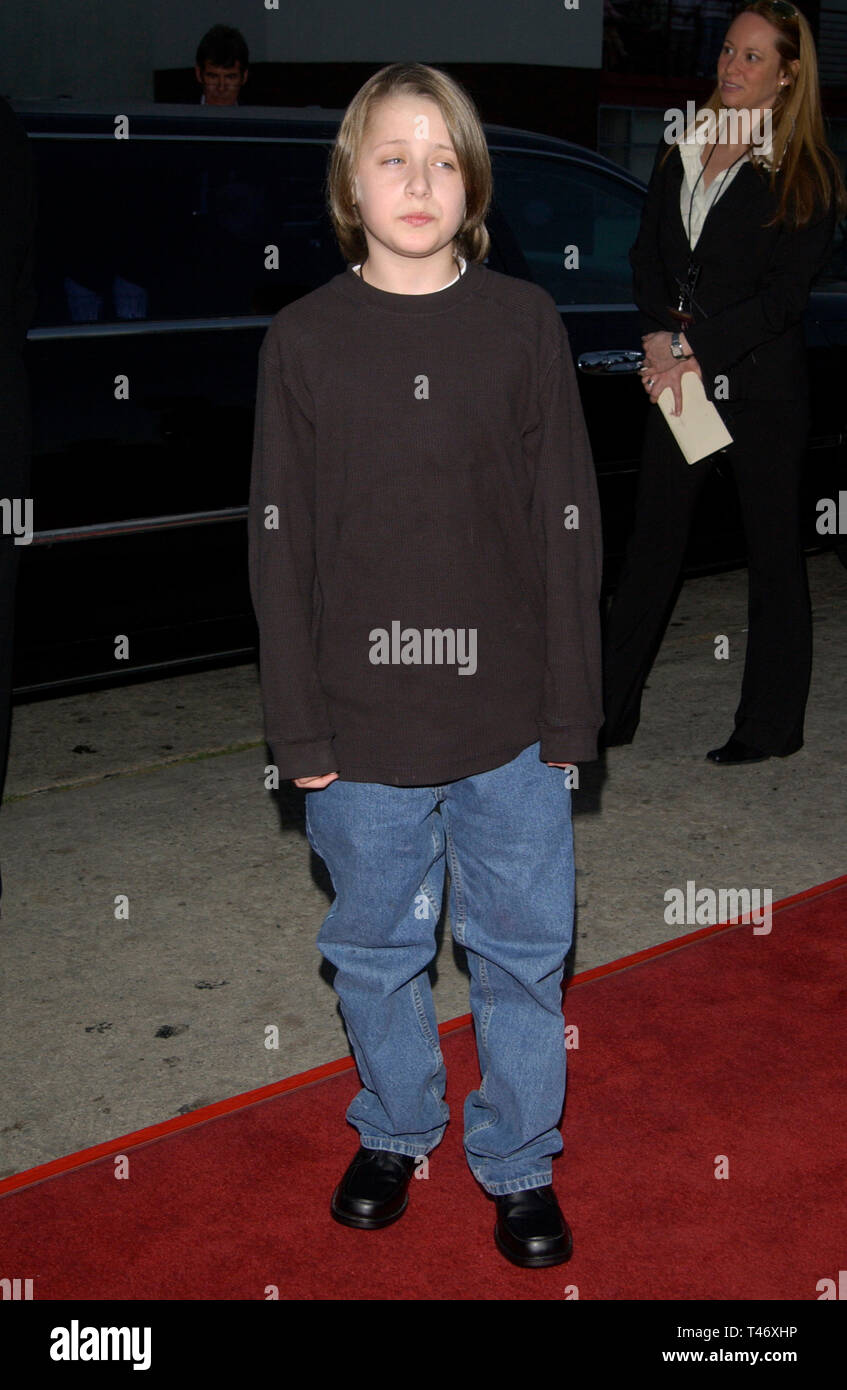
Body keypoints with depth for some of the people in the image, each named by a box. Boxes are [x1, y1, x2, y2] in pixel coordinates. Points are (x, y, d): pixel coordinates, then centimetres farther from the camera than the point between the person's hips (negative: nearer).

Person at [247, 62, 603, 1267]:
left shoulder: (526, 323, -1)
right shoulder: (304, 339, -1)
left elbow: (569, 528, 0)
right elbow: (280, 545, 0)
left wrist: (570, 714, -2)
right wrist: (300, 728, -3)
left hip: (510, 722, 0)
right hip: (361, 727, 1)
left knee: (522, 951, 11)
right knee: (375, 951, 16)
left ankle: (519, 1161, 32)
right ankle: (395, 1133, 40)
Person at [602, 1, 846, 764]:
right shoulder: (683, 147, 10)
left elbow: (785, 294, -11)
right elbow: (648, 251, 9)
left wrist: (696, 349, -16)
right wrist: (662, 335, -8)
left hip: (763, 383, -5)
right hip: (683, 377, 5)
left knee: (774, 553, 5)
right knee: (654, 538, 9)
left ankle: (772, 726, 18)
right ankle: (611, 710, 20)